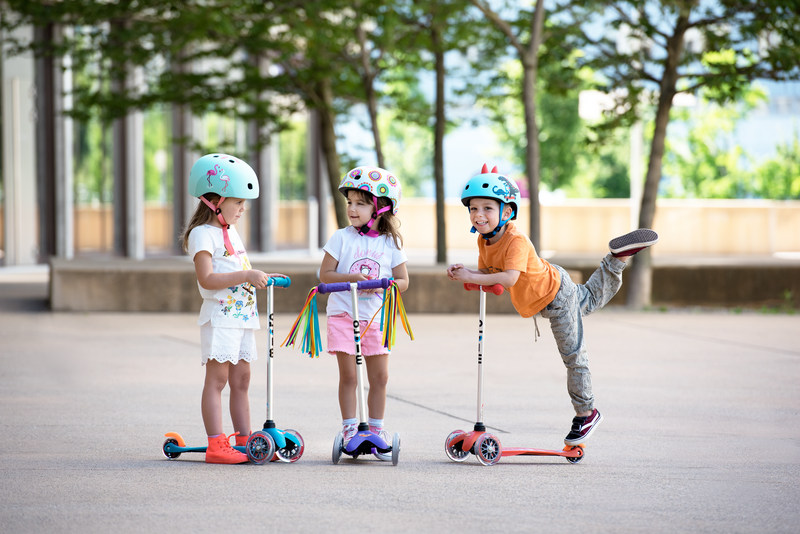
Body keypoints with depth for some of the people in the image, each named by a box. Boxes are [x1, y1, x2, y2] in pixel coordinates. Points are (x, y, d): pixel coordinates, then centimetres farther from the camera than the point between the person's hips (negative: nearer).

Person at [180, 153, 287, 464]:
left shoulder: (230, 232, 20)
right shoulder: (203, 234, -11)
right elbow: (207, 278, -22)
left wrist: (263, 278, 17)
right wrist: (247, 276, -24)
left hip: (243, 316, 9)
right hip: (220, 317, -9)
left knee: (241, 381, 10)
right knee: (216, 379, -9)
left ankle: (244, 441, 14)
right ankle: (216, 445, -12)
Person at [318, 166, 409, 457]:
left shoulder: (391, 243, 2)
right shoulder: (341, 238, -3)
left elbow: (403, 281, 5)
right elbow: (325, 275, -3)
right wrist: (352, 278, -18)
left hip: (375, 316, 2)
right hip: (343, 314, -2)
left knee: (379, 377, 5)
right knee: (348, 376, -1)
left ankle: (376, 428, 17)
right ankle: (349, 428, 8)